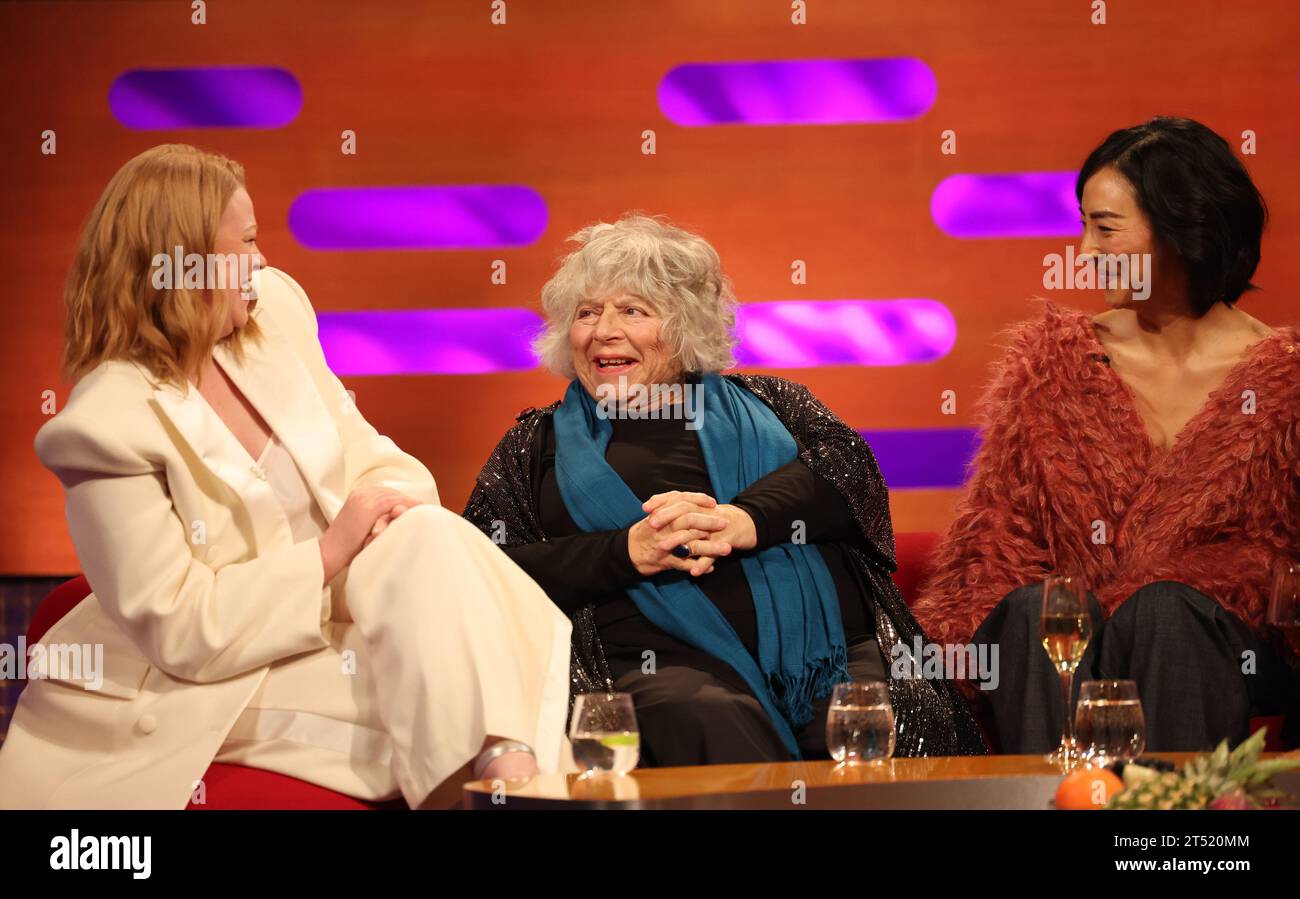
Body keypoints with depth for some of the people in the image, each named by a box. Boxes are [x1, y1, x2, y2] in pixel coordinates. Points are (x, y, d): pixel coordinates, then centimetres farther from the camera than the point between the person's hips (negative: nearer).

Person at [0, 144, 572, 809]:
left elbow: (369, 454, 11)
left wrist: (394, 498, -14)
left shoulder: (275, 309, 2)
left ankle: (511, 769, -34)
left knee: (431, 538, -25)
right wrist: (328, 553, -20)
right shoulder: (107, 423, -19)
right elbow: (178, 629, -18)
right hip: (213, 681, -6)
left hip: (329, 616, 6)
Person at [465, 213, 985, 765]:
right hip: (671, 661, -2)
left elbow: (847, 463, 6)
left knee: (916, 720, -31)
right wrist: (626, 552, -8)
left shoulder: (760, 402, 25)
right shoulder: (537, 445, 22)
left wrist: (747, 520, -14)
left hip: (829, 649, 2)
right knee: (705, 722, -40)